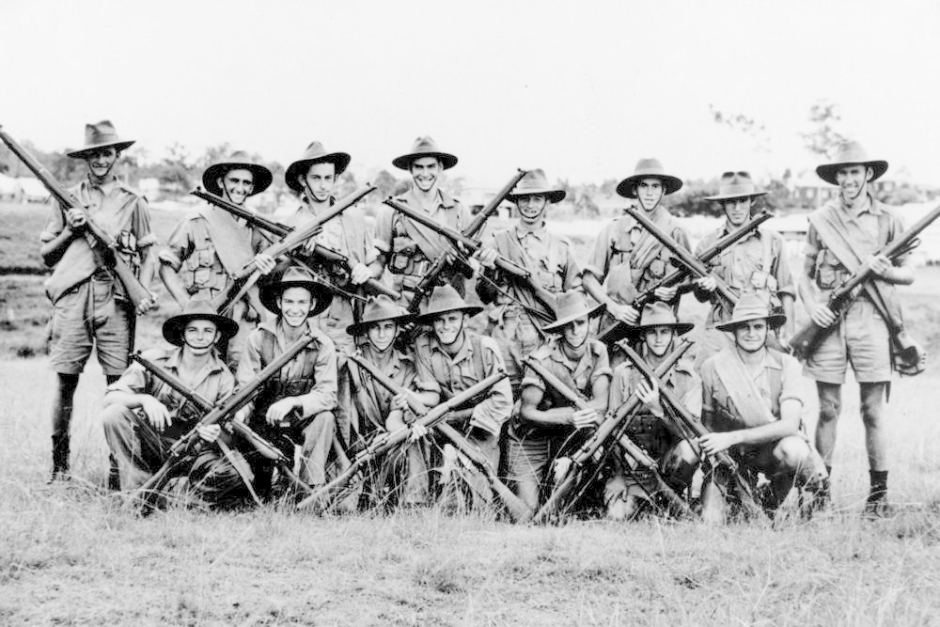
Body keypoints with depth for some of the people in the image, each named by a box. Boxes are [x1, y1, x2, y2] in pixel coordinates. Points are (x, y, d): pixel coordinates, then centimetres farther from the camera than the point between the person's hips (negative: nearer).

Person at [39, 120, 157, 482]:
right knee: (66, 380, -3)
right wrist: (71, 230, -1)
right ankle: (59, 465, 6)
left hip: (116, 297, 0)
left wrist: (144, 290, -5)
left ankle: (119, 466, 3)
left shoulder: (133, 202, 13)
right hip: (73, 294, 0)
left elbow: (147, 252, 11)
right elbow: (46, 254, 16)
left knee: (119, 382, -4)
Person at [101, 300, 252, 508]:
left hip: (192, 455, 1)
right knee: (115, 413, -26)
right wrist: (143, 399, -30)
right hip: (148, 447, -1)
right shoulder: (154, 360, -3)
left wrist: (215, 435, -26)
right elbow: (109, 398, -10)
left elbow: (227, 435, -1)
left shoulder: (224, 379, 2)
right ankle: (138, 490, -24)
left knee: (239, 474, -27)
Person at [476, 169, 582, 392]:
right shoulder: (497, 242, 9)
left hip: (548, 341, 1)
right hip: (506, 340, -1)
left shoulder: (561, 247, 12)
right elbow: (484, 297, 8)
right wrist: (489, 271, -10)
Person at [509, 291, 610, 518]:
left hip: (566, 437, 4)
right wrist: (568, 416, -38)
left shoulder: (597, 352, -10)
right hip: (530, 438, -3)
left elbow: (601, 403, -17)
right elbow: (526, 411, -23)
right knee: (528, 509, -10)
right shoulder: (542, 358, -22)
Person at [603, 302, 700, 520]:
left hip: (671, 466, 1)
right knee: (617, 516, -27)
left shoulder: (689, 377, -2)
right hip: (631, 468, -1)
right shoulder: (624, 374, -2)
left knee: (689, 448, -33)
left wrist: (659, 410, -30)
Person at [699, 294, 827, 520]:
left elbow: (789, 424, -23)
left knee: (794, 449, -33)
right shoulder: (713, 367, -9)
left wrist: (732, 437, -29)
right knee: (711, 522, -27)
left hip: (773, 448, 2)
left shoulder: (786, 365, -12)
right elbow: (707, 422, 3)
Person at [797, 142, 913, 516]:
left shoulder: (887, 219, 6)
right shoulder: (821, 220, 9)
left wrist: (887, 271, -10)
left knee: (872, 411, 0)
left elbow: (909, 274, 11)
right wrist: (811, 304, -5)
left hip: (870, 319, -1)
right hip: (829, 320, 1)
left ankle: (879, 492, 6)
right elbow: (805, 274, 13)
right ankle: (820, 489, 11)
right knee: (827, 410, 4)